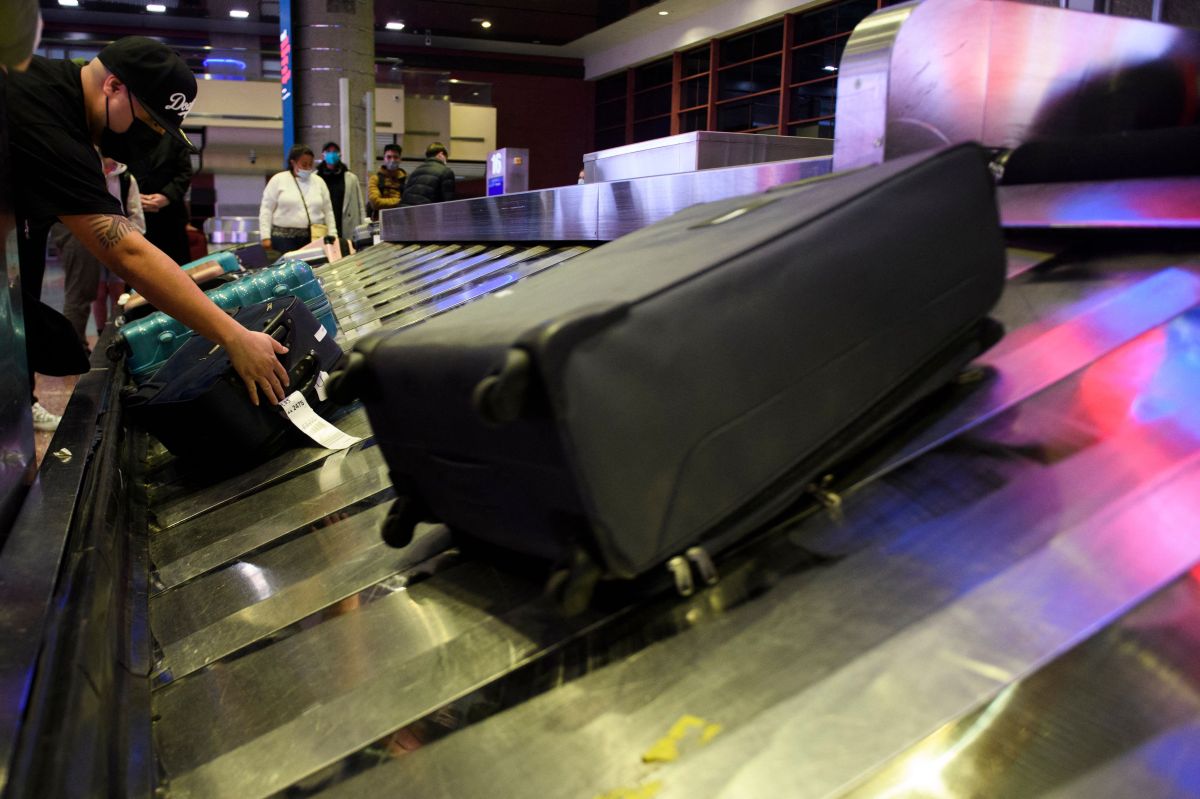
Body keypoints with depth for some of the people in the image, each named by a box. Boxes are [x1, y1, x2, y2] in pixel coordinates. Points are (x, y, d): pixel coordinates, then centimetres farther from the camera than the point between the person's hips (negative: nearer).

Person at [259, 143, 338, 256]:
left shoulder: (319, 182, 12)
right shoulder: (278, 180, 3)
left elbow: (328, 211, 15)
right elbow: (266, 210, 1)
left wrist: (332, 237, 7)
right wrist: (266, 237, -6)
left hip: (313, 238, 2)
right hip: (284, 238, -2)